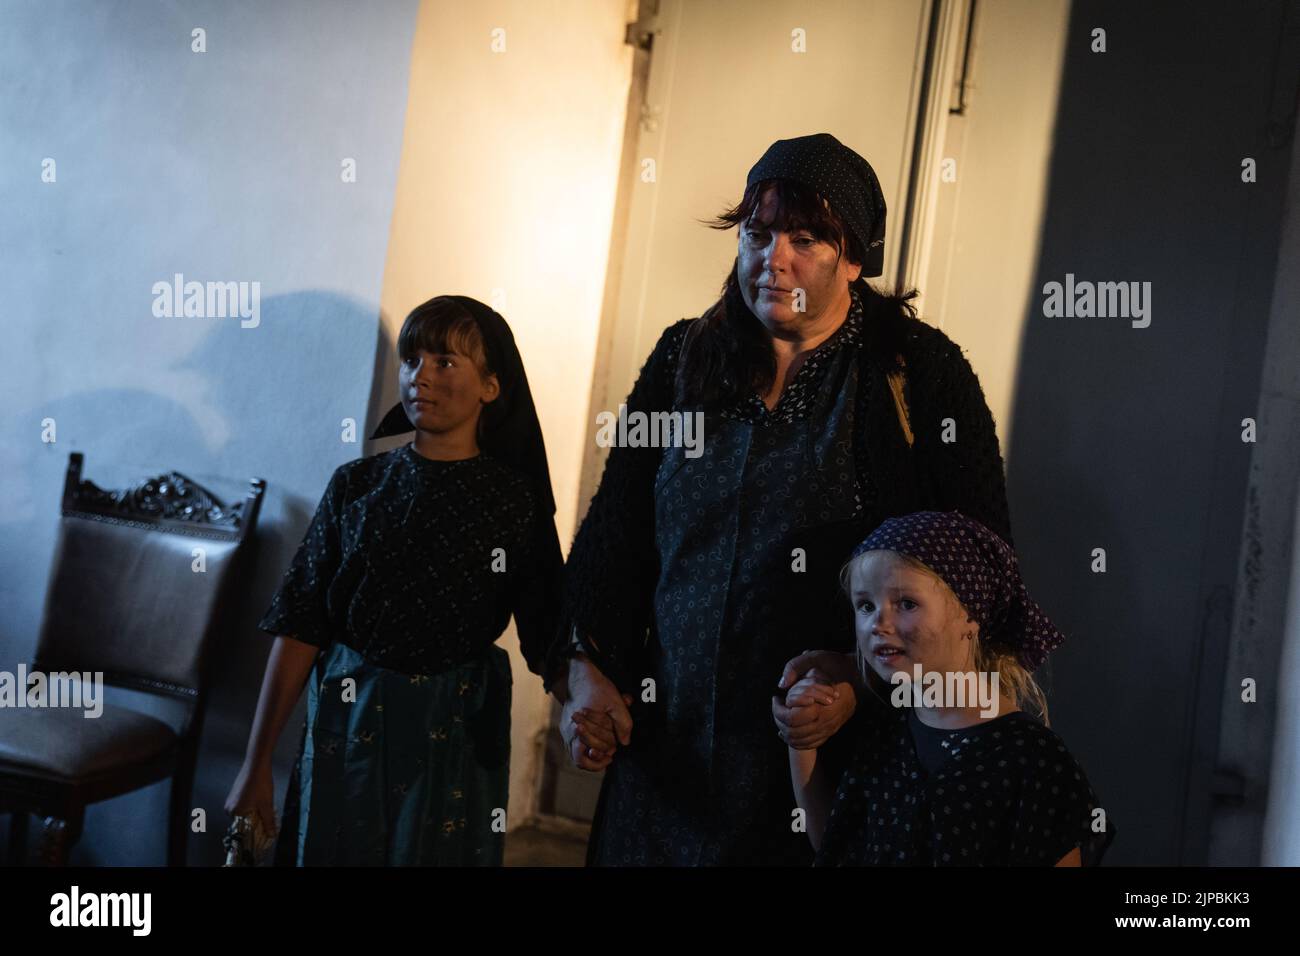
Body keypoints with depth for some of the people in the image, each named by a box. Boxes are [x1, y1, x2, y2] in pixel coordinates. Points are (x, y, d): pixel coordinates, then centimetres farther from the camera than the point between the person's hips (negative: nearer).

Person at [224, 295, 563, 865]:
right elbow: (300, 625, -1)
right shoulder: (356, 485, -1)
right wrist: (256, 765, -1)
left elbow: (547, 633, -7)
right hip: (345, 725, 2)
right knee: (327, 851, 13)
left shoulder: (516, 500, -5)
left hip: (456, 733, -1)